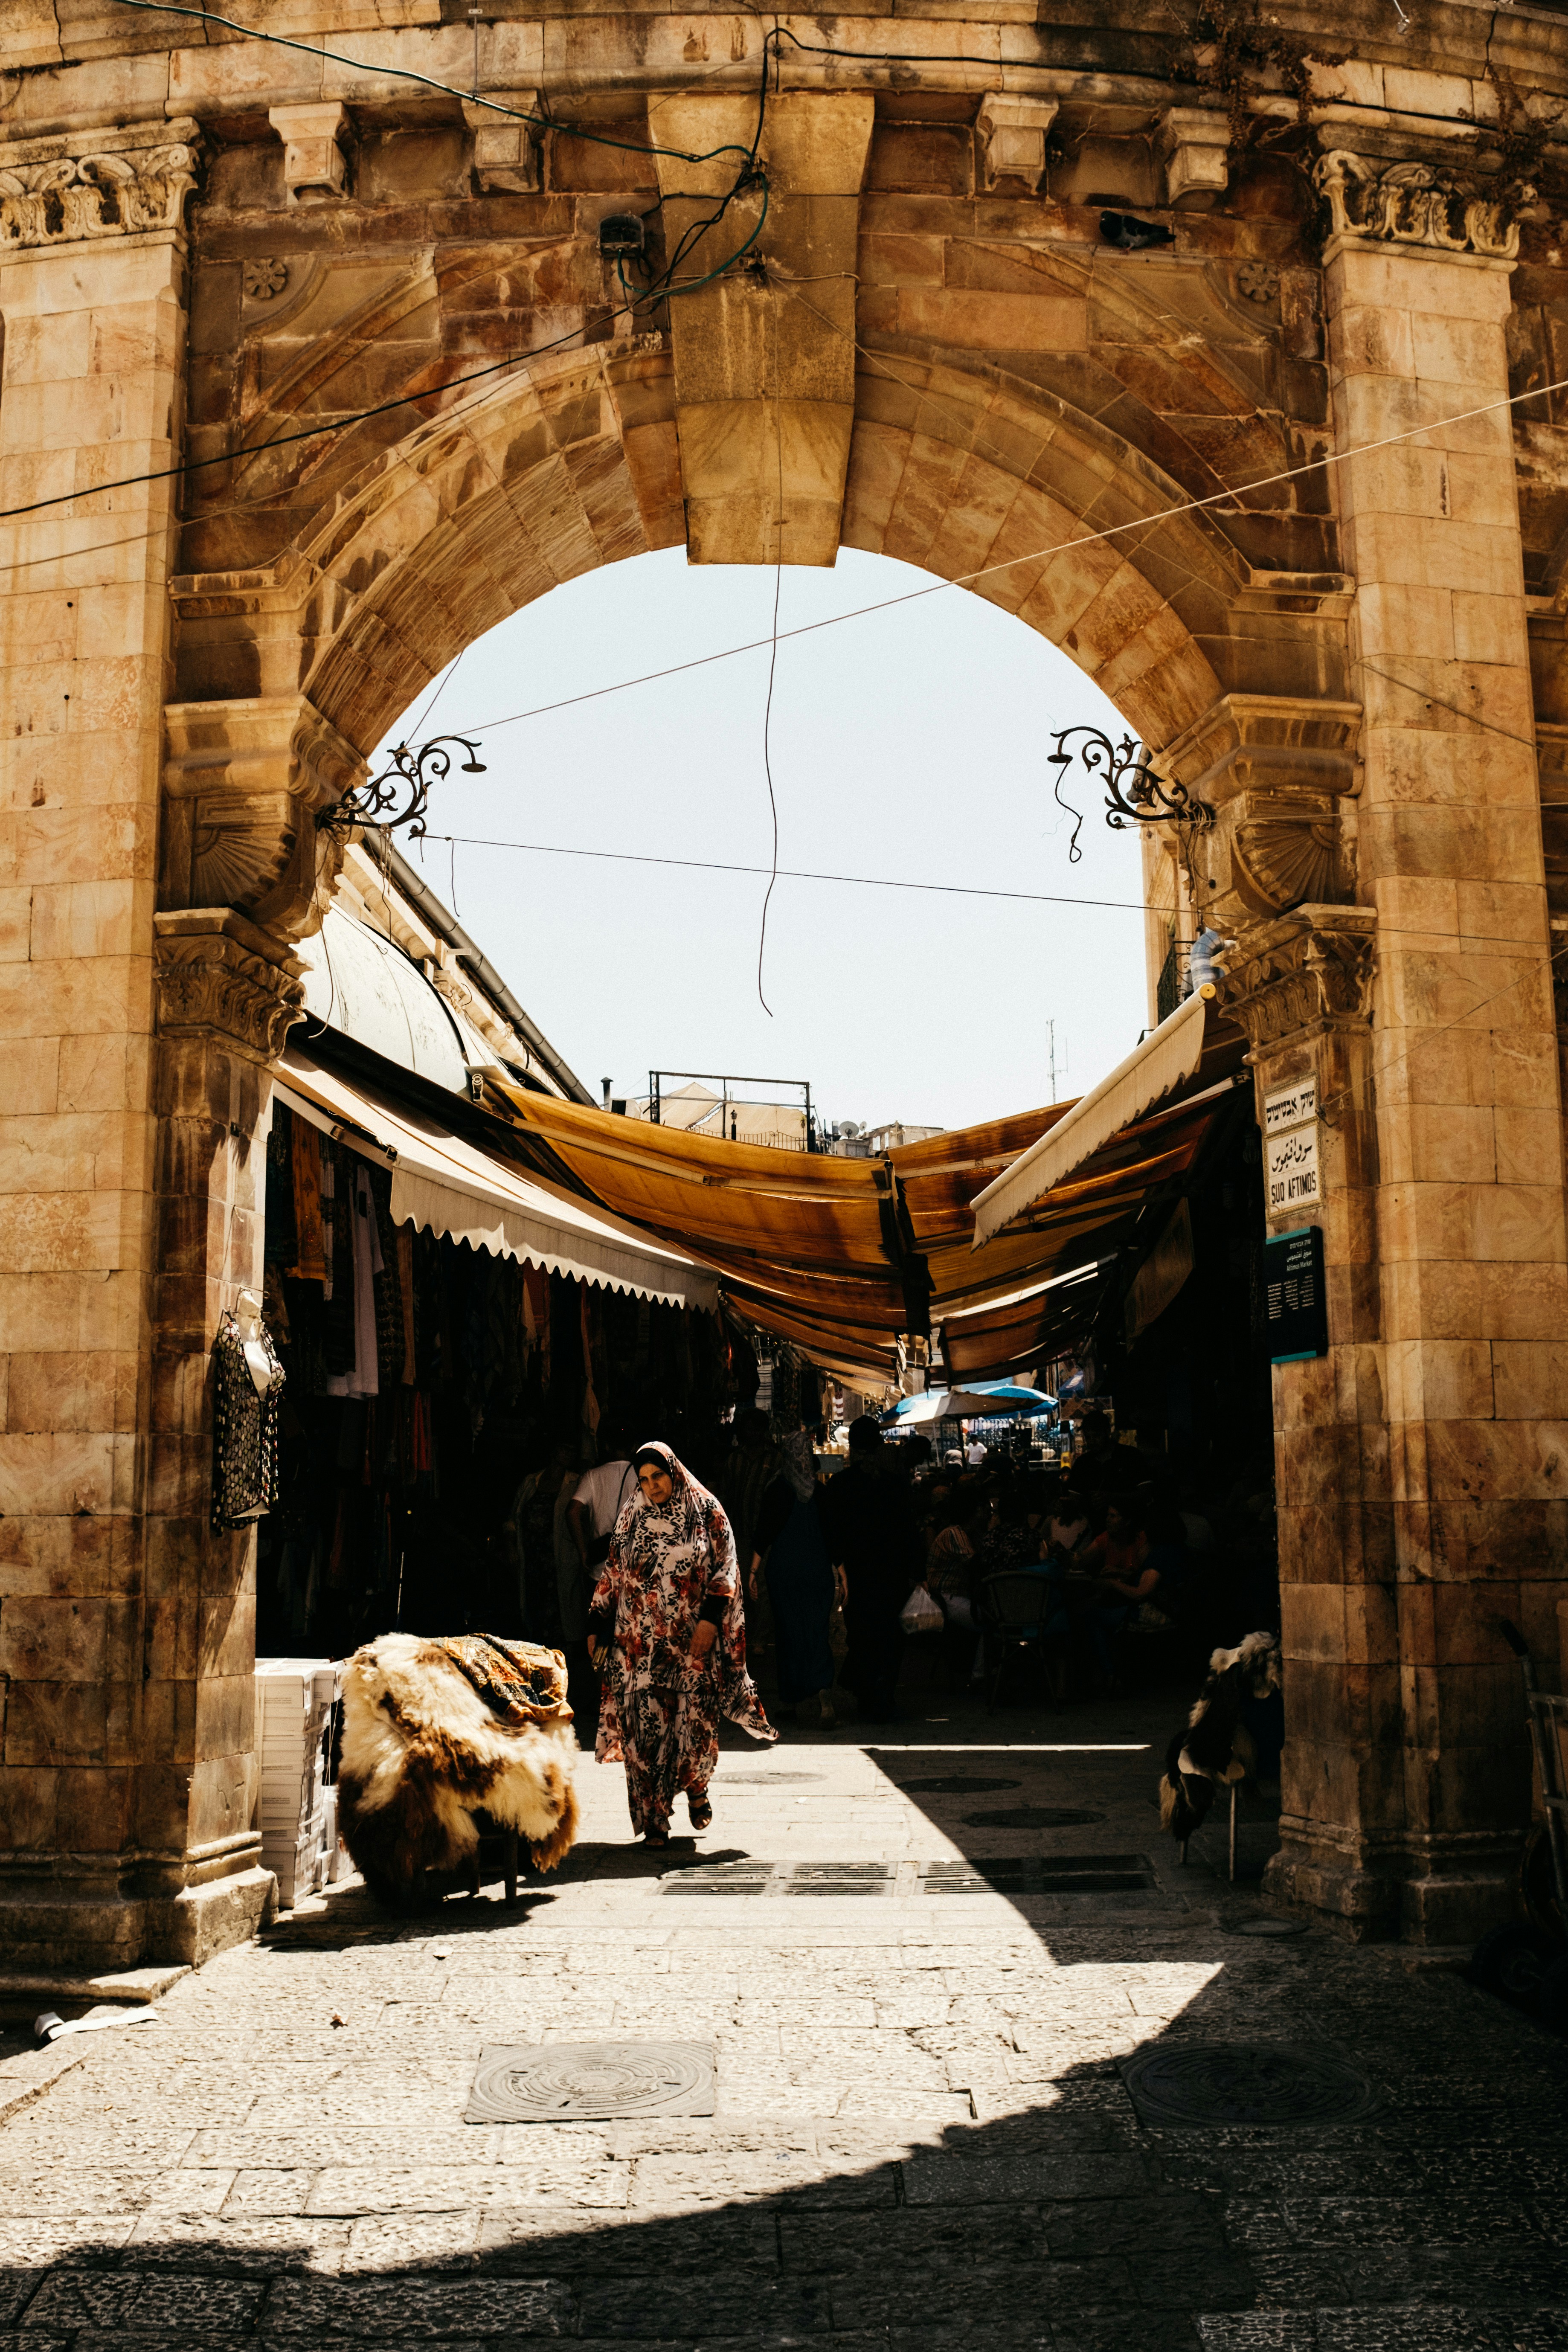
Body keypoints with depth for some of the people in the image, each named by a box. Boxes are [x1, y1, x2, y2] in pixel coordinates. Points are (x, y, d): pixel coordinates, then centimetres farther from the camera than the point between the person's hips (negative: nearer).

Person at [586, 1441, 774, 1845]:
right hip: (641, 1643, 1)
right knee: (645, 1725, -4)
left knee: (696, 1719, 1)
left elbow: (725, 1569, -2)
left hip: (693, 1640, -1)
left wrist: (710, 1620, -12)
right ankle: (653, 1817, 5)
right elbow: (612, 1574, 11)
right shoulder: (632, 1517, 7)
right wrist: (597, 1626, 7)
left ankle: (697, 1789, 31)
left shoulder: (706, 1512, 0)